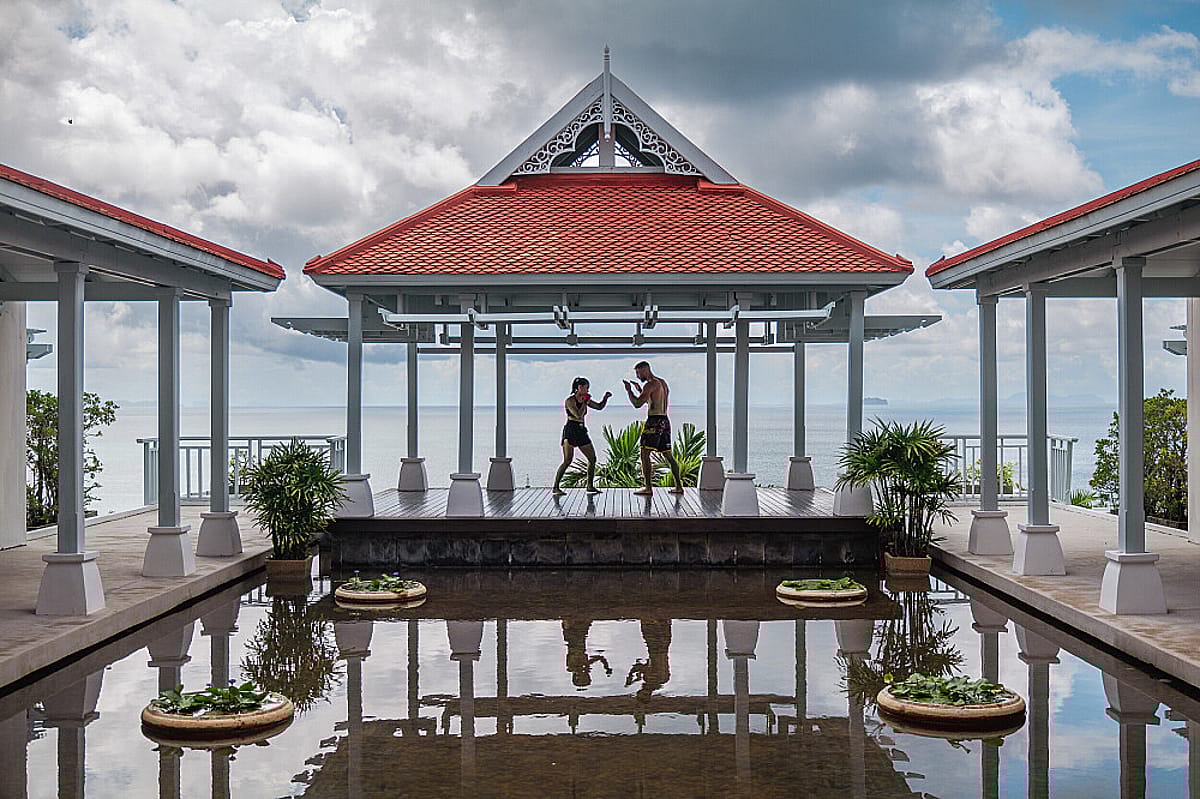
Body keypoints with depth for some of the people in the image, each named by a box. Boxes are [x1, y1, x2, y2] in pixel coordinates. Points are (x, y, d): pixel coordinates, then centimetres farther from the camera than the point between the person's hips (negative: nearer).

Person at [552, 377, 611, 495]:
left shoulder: (585, 399, 11)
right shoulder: (570, 400, -10)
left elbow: (599, 407, 17)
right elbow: (578, 415, -21)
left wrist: (605, 398, 1)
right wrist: (585, 402, -13)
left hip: (581, 432, 8)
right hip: (570, 432, -8)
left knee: (592, 458, 6)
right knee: (567, 461, -16)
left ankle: (590, 486, 16)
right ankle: (556, 487, -12)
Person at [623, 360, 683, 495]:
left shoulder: (650, 384, -10)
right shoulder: (663, 383, 18)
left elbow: (637, 404, -17)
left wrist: (629, 390, -4)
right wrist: (640, 391, 28)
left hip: (654, 421, -9)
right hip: (664, 421, 9)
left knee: (645, 453, -6)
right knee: (668, 455, 13)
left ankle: (648, 488, -11)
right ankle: (679, 486, 14)